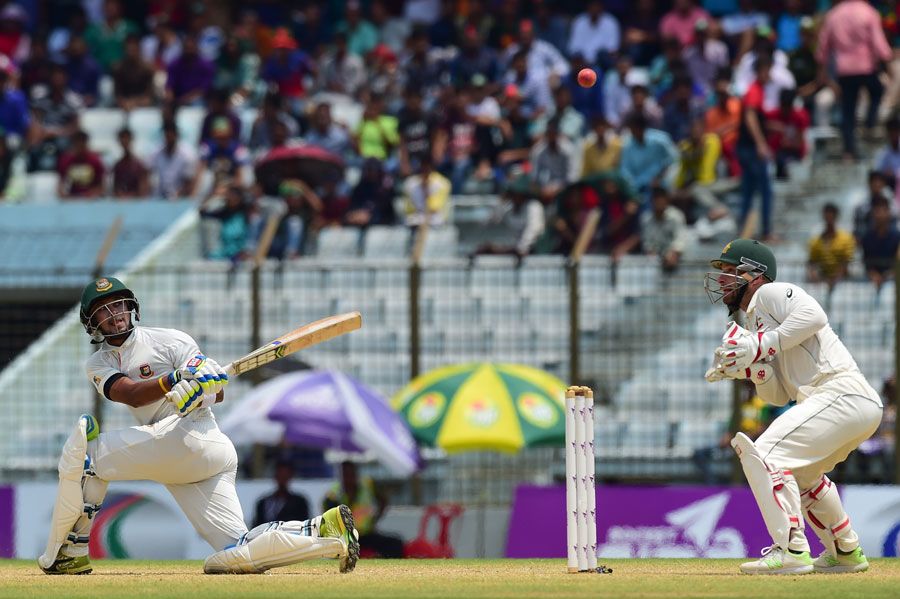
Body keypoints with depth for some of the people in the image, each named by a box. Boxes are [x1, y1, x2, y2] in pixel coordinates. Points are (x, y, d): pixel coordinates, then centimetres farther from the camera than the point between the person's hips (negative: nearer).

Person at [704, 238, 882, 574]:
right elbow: (779, 395, 19)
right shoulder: (748, 320, 26)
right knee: (798, 472, 30)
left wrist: (760, 346, -19)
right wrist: (750, 366, 2)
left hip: (841, 393, -11)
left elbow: (813, 315, -22)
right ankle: (846, 553, 36)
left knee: (764, 455, -18)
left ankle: (792, 550, -22)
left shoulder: (771, 293, 0)